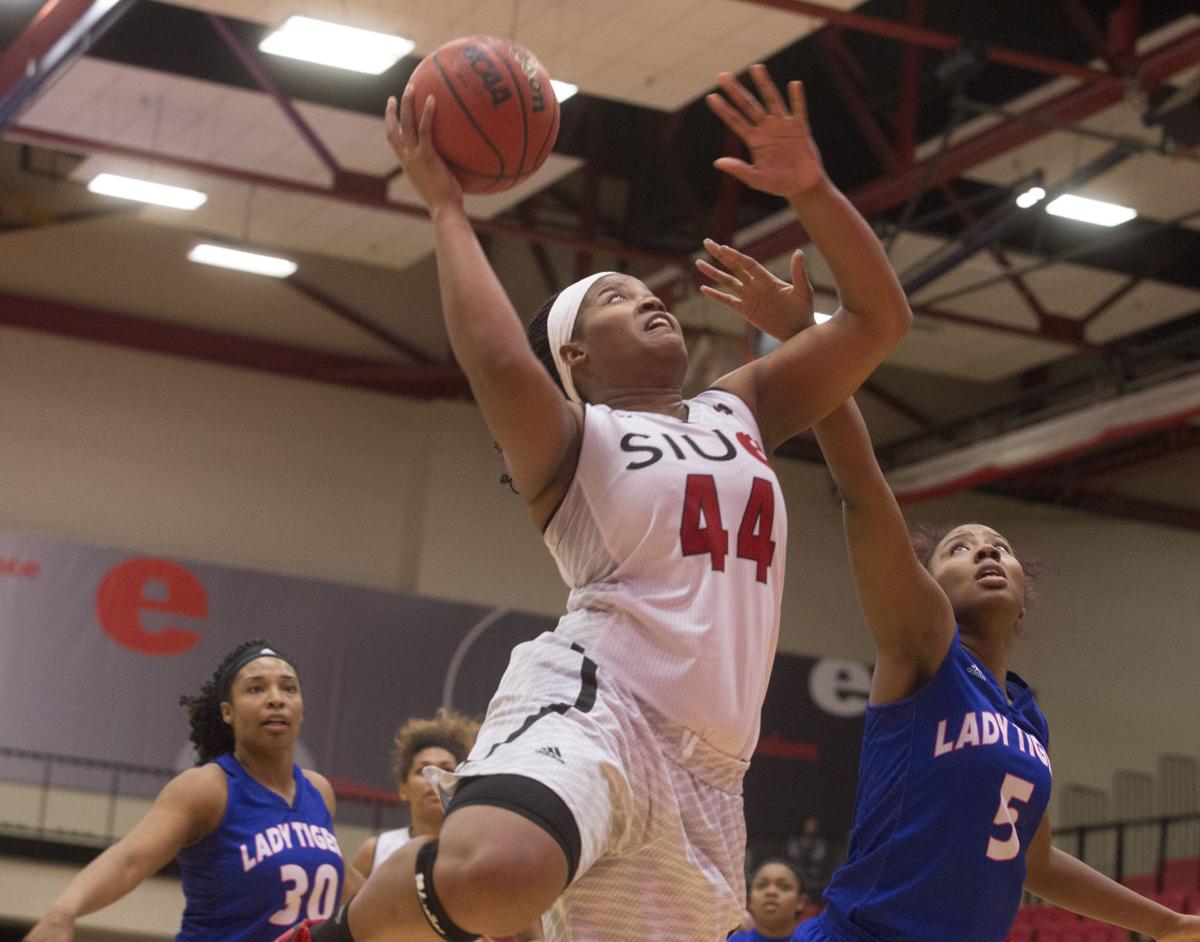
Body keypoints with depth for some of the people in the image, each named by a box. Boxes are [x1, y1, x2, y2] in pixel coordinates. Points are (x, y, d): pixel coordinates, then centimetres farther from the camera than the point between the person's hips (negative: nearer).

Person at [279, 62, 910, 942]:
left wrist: (810, 189, 10)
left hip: (706, 767, 7)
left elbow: (879, 318, 21)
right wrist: (446, 205, -5)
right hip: (593, 701, -6)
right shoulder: (573, 440, 7)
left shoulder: (738, 411, 25)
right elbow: (498, 358, -16)